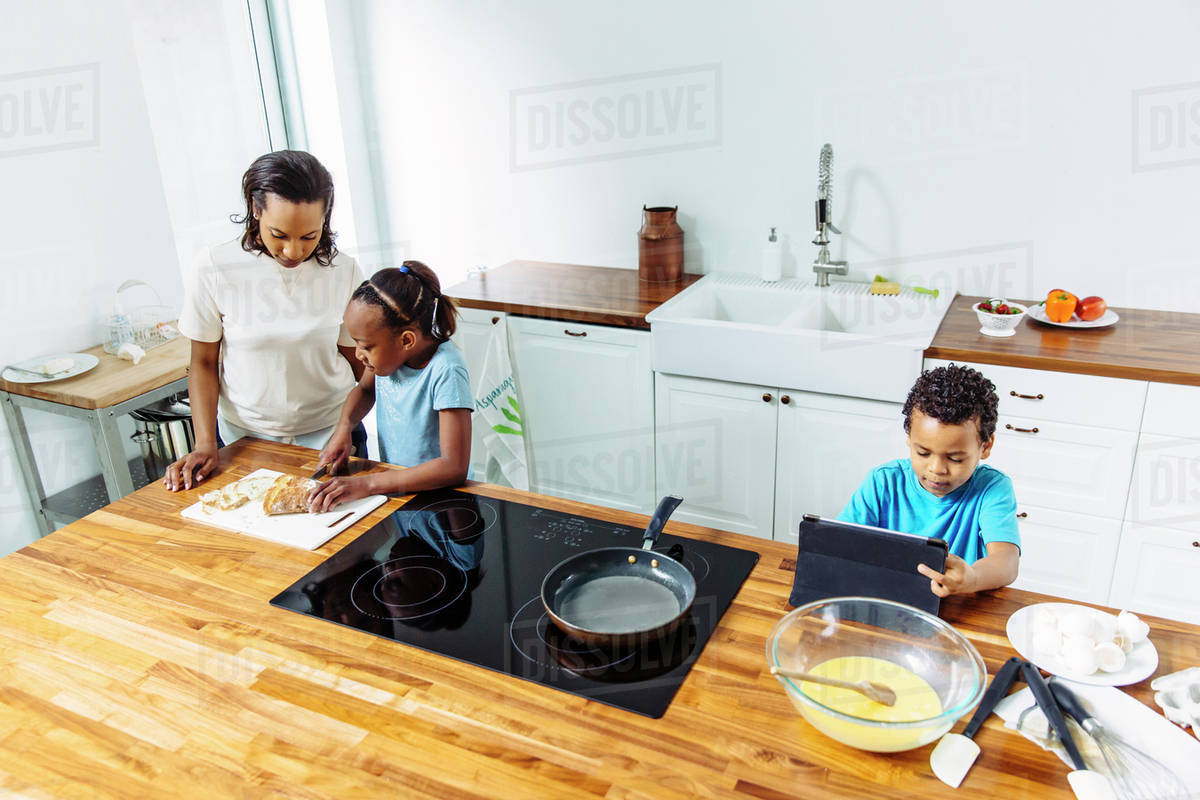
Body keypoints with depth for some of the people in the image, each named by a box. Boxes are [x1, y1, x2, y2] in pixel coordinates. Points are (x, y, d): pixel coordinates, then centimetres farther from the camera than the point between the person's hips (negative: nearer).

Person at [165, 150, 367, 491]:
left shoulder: (342, 271, -7)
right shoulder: (213, 269, -12)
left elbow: (357, 361, 0)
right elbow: (203, 363, -3)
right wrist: (205, 444, -11)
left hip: (329, 433, 1)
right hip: (244, 437, 0)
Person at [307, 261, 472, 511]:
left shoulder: (445, 371, -24)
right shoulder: (387, 349, -5)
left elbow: (454, 467, -29)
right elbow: (365, 389, 18)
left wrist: (367, 484, -30)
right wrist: (343, 428, -2)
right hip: (392, 487, 6)